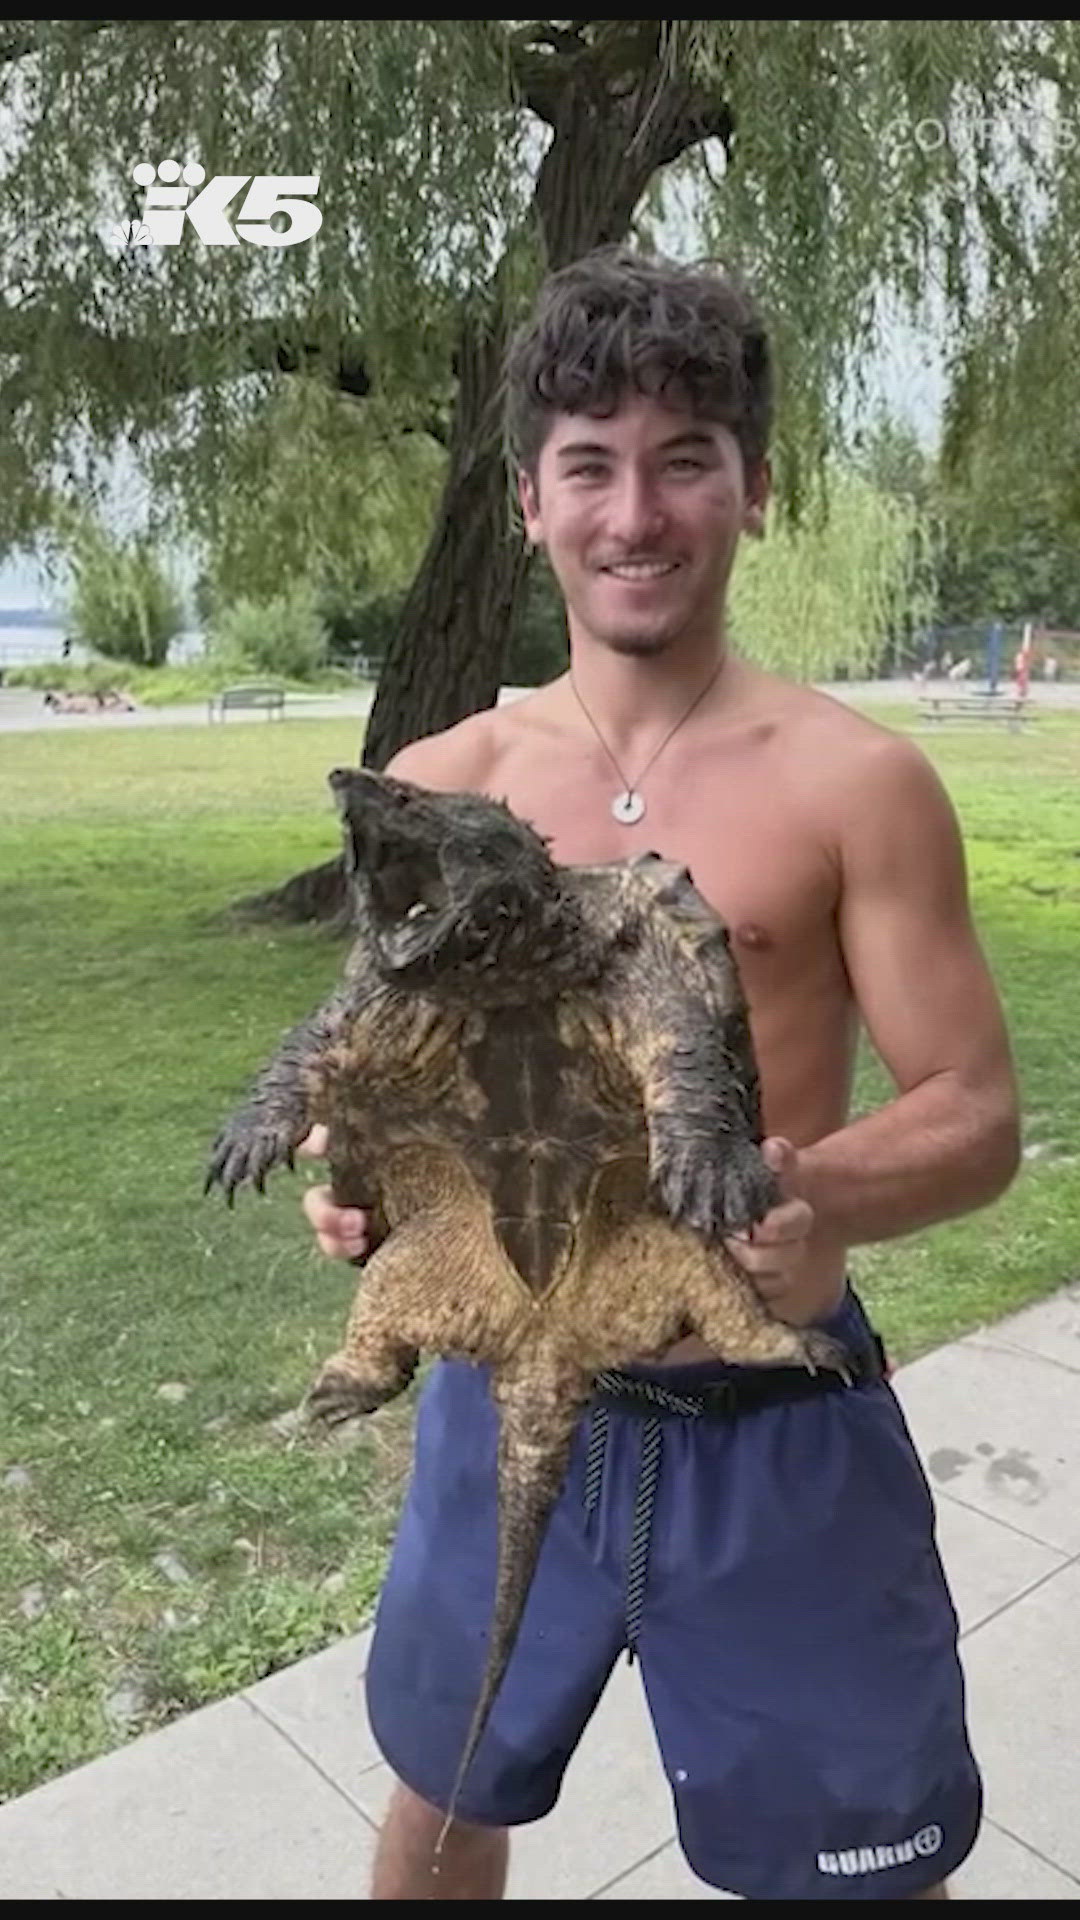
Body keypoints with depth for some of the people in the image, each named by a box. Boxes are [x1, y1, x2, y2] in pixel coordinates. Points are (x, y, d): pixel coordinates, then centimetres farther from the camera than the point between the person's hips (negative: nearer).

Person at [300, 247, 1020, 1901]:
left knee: (864, 1862, 20)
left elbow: (976, 1112, -9)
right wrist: (350, 1161, -15)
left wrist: (829, 1199, -30)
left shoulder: (855, 783, -12)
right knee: (445, 1796, 27)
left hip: (776, 1436, -2)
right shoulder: (437, 787, -2)